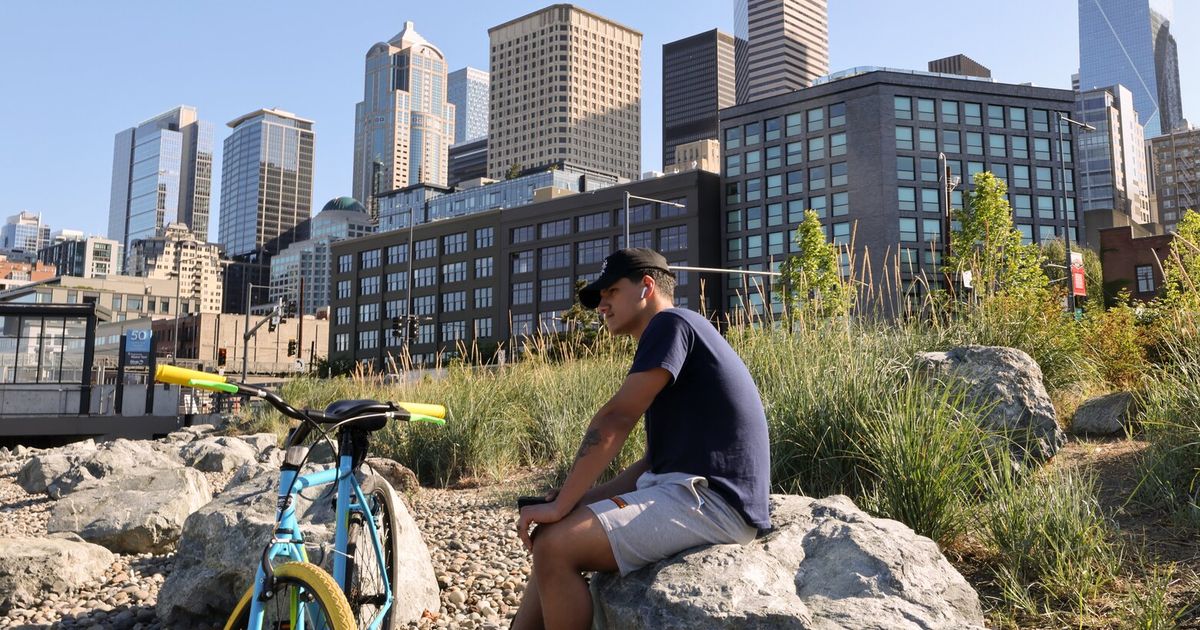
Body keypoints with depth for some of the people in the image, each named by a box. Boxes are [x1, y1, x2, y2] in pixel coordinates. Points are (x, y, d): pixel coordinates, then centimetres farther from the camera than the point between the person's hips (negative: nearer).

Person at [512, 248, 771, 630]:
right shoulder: (667, 335, 21)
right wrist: (572, 502, 10)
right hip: (686, 488, 11)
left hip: (712, 500, -11)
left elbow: (615, 421, -16)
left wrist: (560, 504, -12)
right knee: (555, 530, 15)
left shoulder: (671, 322, -8)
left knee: (555, 546, -19)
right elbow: (659, 456, 19)